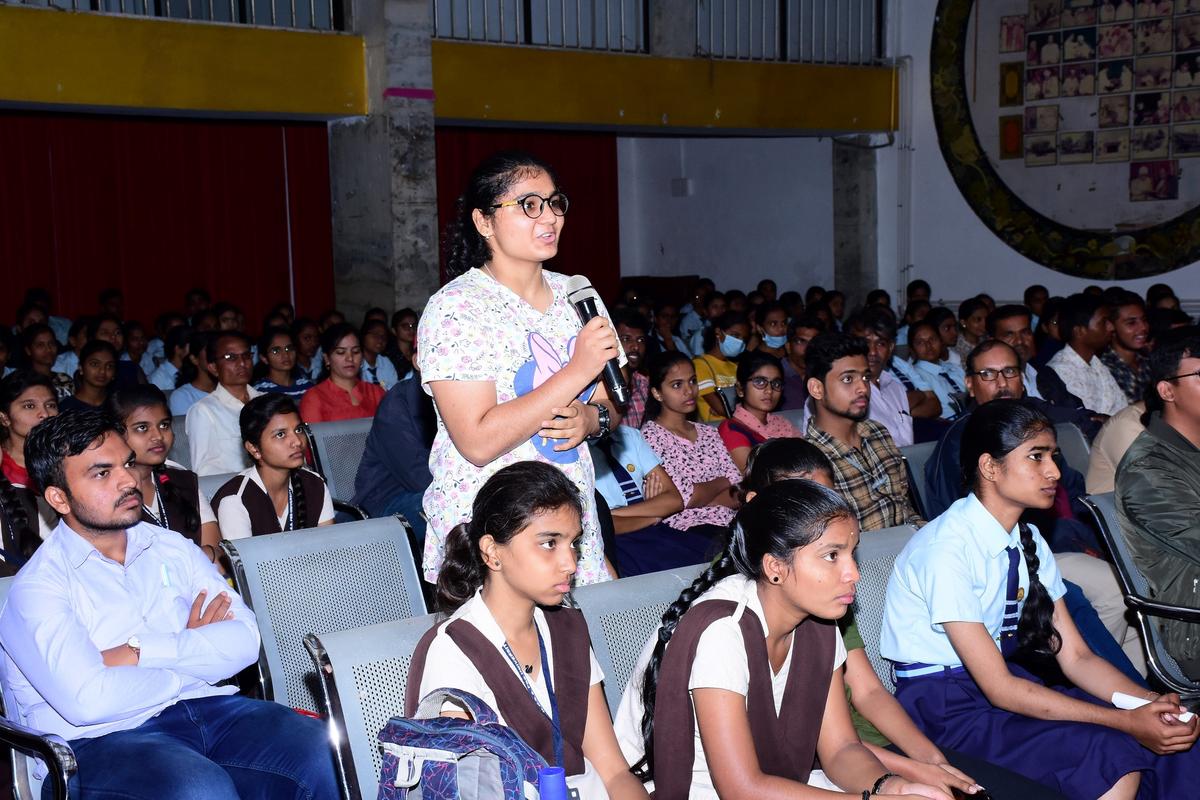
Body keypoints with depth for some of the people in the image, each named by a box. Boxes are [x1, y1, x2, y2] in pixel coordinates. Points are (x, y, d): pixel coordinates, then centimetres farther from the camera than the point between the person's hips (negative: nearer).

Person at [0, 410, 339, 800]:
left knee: (328, 755, -20)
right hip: (108, 739, -5)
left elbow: (244, 641, 3)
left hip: (210, 709, 5)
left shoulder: (172, 548, 15)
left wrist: (138, 652, -10)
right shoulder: (37, 587, -1)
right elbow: (88, 701, -17)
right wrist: (195, 654, -3)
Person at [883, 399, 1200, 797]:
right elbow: (999, 689, -23)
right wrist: (1127, 722, -24)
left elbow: (1076, 657, 3)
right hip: (943, 706, -7)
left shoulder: (1029, 543, 2)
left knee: (1163, 737, -12)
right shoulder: (946, 548, -23)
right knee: (1110, 757, -25)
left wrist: (1153, 702, -16)